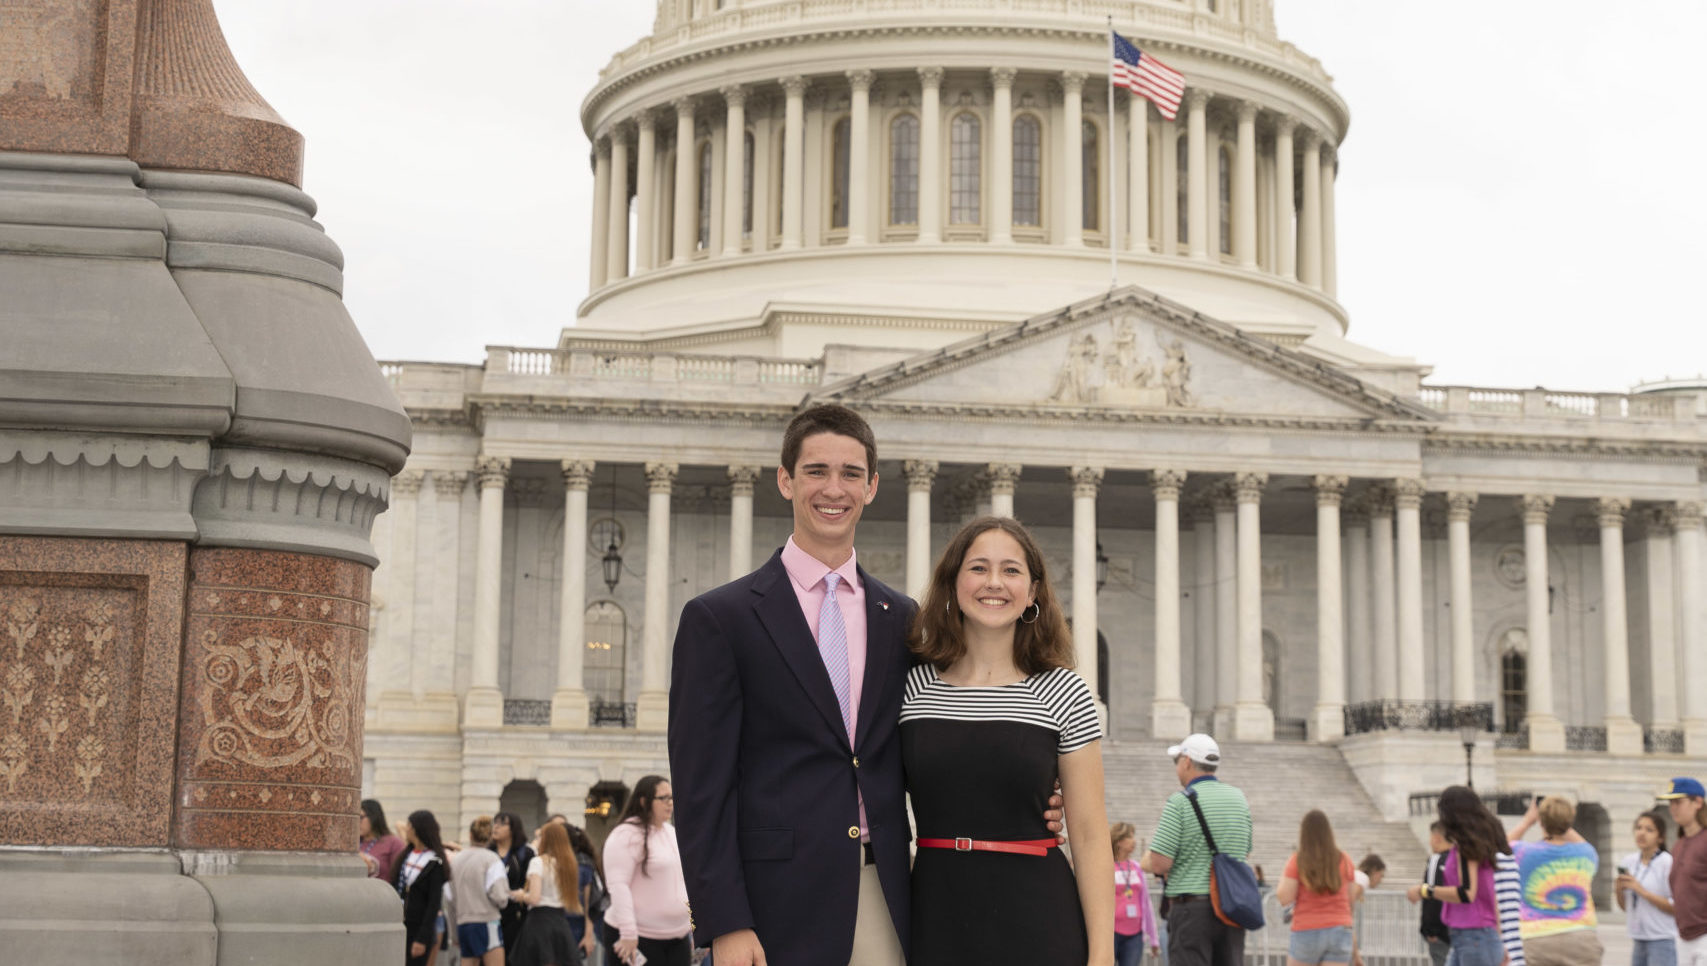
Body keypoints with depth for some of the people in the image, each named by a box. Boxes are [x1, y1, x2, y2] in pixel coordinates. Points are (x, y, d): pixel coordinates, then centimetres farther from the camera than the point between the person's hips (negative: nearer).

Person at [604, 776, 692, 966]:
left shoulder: (671, 833, 15)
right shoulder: (627, 835, -12)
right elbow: (618, 886, -19)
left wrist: (691, 923, 17)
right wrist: (628, 934, -24)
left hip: (678, 936, 8)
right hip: (639, 938, -8)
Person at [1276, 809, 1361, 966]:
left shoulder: (1297, 861, -6)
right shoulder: (1344, 860, 3)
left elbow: (1284, 898, -10)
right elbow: (1351, 897, 7)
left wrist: (1282, 881, 9)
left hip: (1307, 931, -2)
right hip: (1340, 930, 2)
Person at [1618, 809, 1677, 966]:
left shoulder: (1667, 863, -11)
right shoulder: (1628, 862, 8)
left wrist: (1642, 891, -19)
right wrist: (1618, 891, -5)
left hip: (1662, 940, -7)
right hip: (1638, 940, 7)